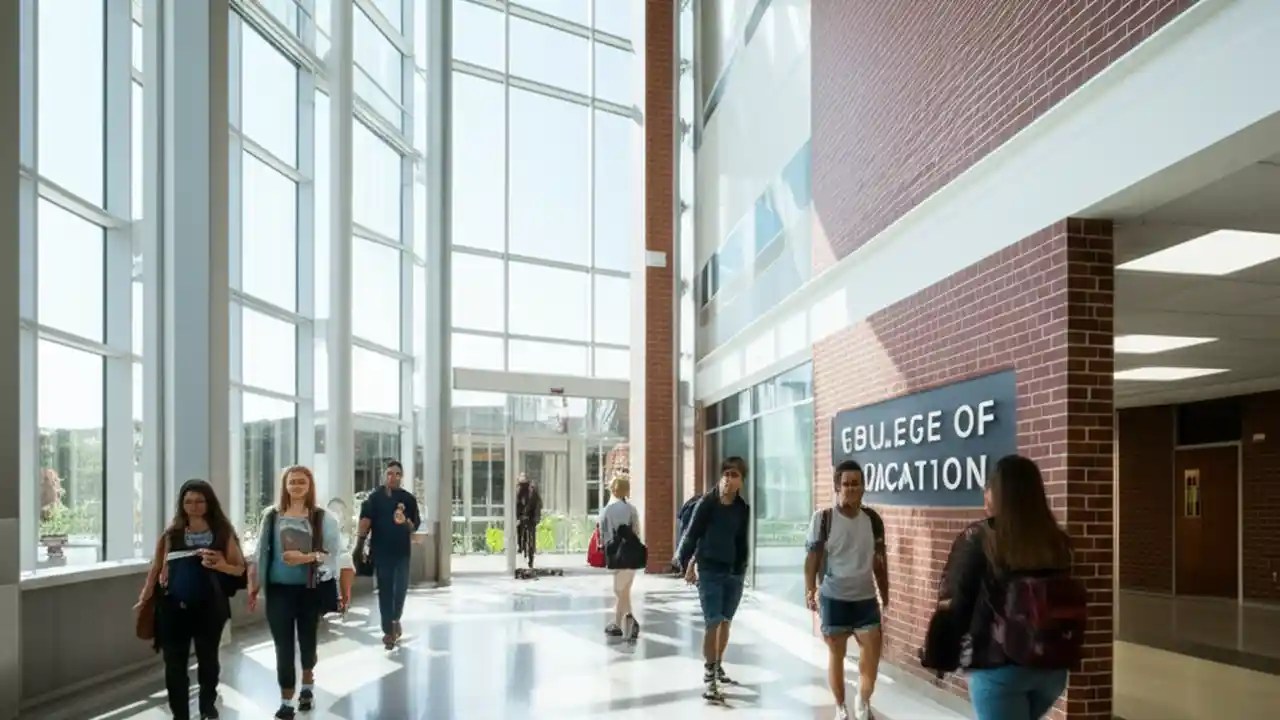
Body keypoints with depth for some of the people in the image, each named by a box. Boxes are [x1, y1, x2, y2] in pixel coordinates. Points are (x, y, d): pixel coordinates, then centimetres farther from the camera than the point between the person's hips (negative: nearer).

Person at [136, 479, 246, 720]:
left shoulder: (223, 532, 0)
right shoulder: (172, 533, 3)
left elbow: (240, 568, 0)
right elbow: (157, 567, 6)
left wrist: (219, 565, -19)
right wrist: (146, 595, -2)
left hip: (209, 607, 0)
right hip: (174, 608, 0)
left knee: (208, 658, 16)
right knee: (174, 663, 0)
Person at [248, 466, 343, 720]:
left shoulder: (322, 517, -4)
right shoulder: (271, 516, 0)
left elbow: (334, 552, -8)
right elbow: (261, 553, 4)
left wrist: (306, 557, -22)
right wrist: (254, 588, 5)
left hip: (310, 589, 0)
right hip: (279, 590, 0)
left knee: (307, 640, 17)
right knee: (283, 646, -1)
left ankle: (307, 687, 42)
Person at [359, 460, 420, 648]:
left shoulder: (409, 498, 5)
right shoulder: (375, 497, -2)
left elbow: (416, 523, 7)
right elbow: (365, 520, -7)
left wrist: (406, 523, -16)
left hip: (402, 550, 2)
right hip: (381, 551, -2)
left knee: (401, 588, 8)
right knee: (385, 590, 2)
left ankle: (396, 619, 33)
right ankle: (388, 629, 8)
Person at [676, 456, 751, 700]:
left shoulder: (743, 509, 2)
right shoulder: (707, 503, -11)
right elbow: (691, 535, -9)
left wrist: (742, 568, 9)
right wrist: (687, 564, -12)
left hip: (734, 572, 5)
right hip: (709, 571, -5)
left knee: (725, 622, 15)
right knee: (713, 623, -10)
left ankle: (717, 667, 32)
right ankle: (710, 678, -7)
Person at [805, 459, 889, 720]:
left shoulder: (873, 519, 2)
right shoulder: (823, 518, -9)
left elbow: (880, 560, 9)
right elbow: (812, 557, -6)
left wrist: (886, 597, 10)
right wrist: (810, 591, -15)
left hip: (865, 597, 3)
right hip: (833, 597, -3)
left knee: (873, 650, -2)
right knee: (836, 653, 7)